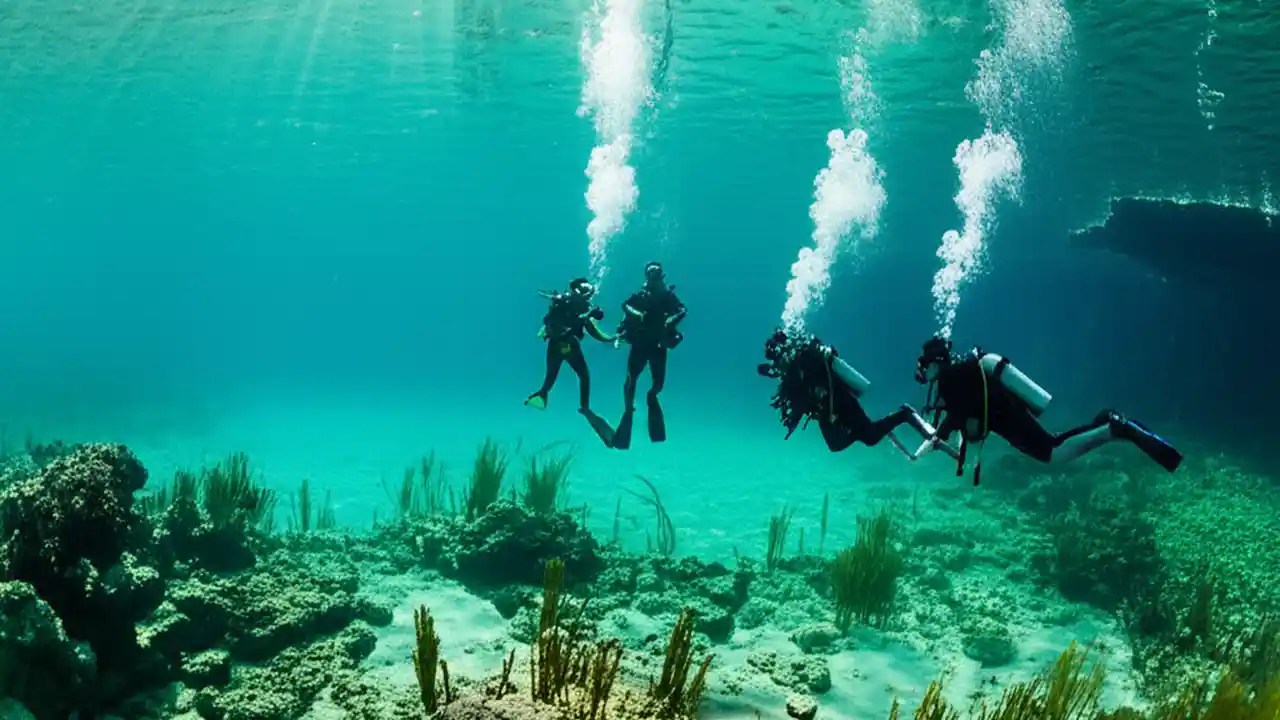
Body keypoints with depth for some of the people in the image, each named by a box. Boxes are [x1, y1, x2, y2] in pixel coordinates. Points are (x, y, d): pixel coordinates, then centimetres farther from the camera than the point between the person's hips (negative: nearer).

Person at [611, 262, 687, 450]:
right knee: (631, 379, -9)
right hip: (640, 343, -1)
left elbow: (683, 310, -8)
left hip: (658, 344, 1)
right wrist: (636, 313, -30)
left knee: (658, 383, 3)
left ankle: (652, 396, 36)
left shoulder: (668, 295, 3)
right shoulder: (640, 294, 2)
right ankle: (628, 411, 4)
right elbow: (625, 305, -10)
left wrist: (672, 319, -27)